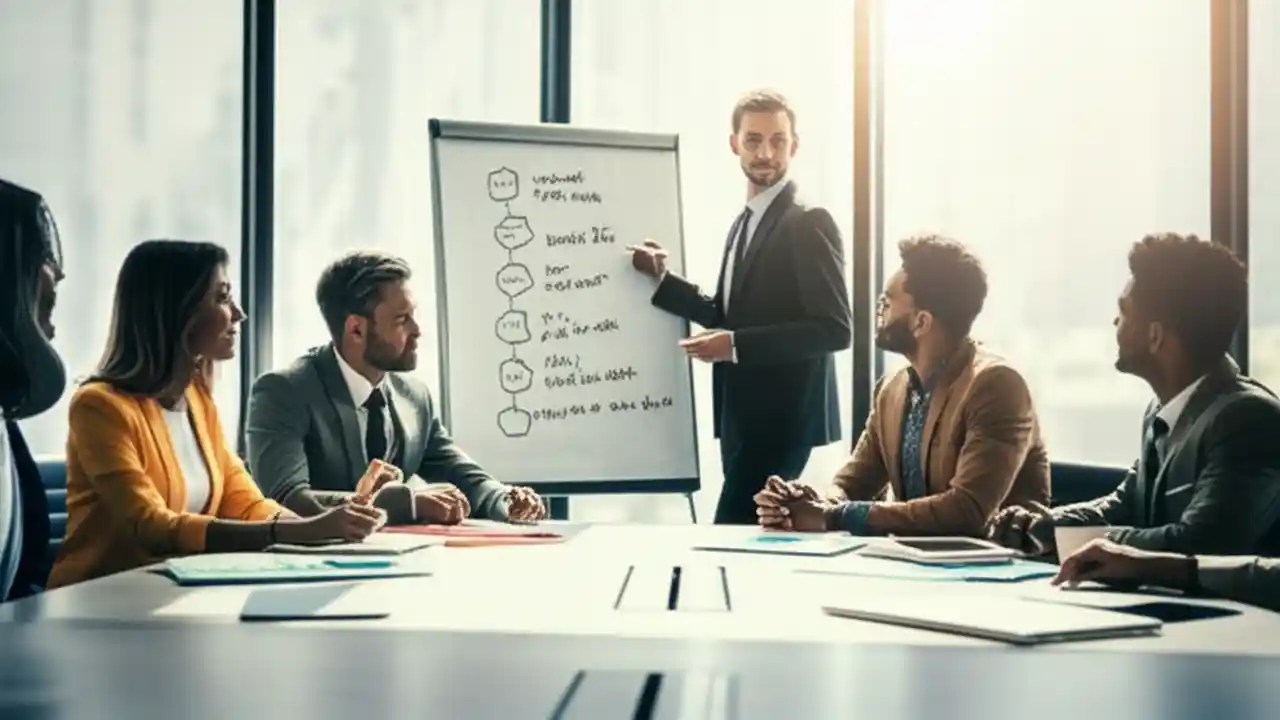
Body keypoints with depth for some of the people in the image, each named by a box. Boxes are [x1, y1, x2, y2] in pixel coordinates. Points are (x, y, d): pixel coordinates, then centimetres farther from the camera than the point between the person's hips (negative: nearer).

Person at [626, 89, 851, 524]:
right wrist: (662, 278, 7)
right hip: (746, 413, 9)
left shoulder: (808, 223, -12)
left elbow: (834, 328, -19)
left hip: (782, 415, -9)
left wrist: (736, 346, -23)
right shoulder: (745, 221, 15)